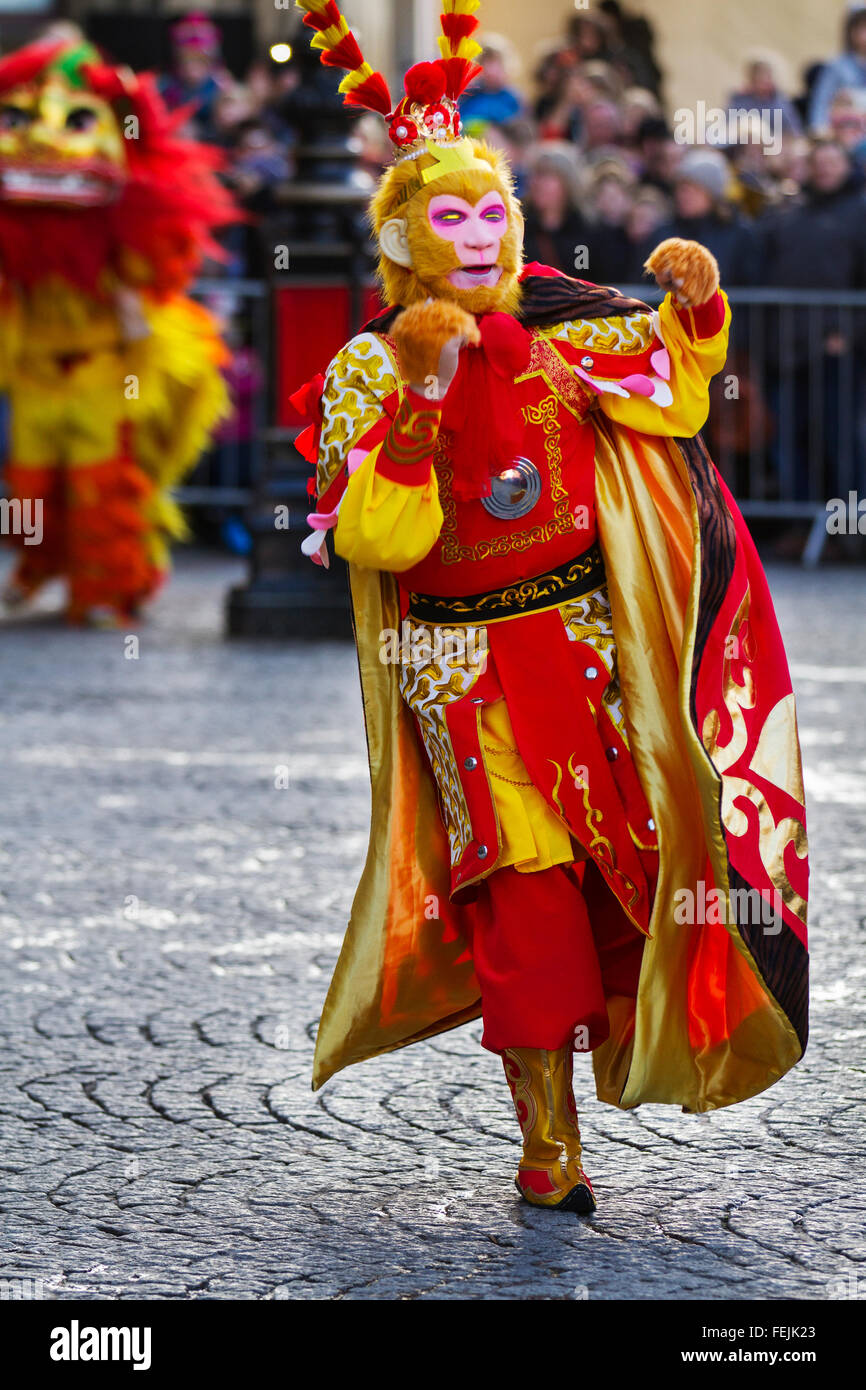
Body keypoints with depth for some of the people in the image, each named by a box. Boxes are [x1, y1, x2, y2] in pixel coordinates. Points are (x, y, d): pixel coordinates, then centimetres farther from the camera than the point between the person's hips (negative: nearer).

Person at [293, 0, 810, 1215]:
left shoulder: (555, 335, 4)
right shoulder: (370, 371, -7)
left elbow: (674, 392, 19)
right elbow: (378, 537, -19)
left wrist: (693, 308, -1)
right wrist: (420, 393, -27)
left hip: (591, 640, 4)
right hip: (467, 666, -4)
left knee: (625, 855, 4)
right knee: (530, 888, -7)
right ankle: (548, 1139, 0)